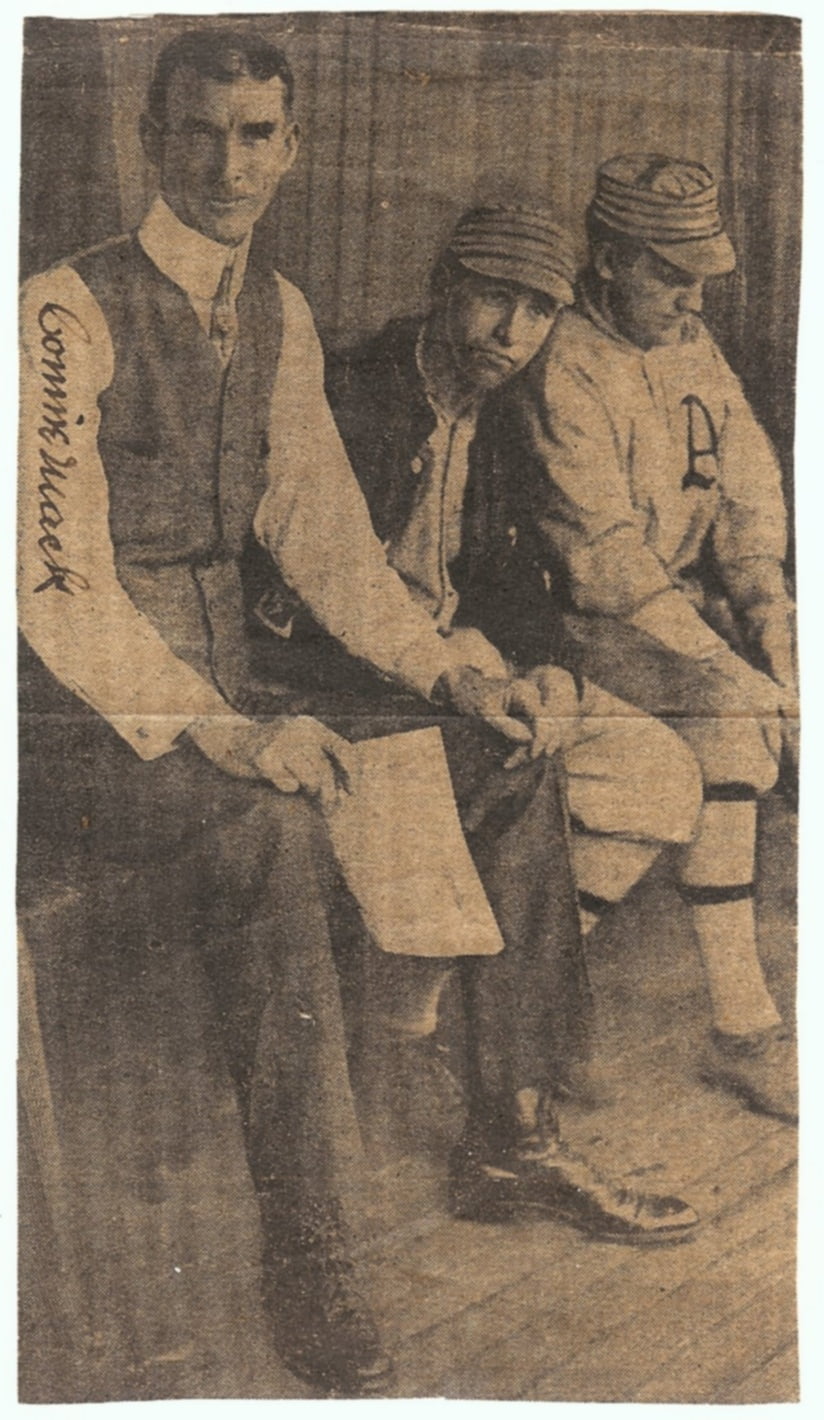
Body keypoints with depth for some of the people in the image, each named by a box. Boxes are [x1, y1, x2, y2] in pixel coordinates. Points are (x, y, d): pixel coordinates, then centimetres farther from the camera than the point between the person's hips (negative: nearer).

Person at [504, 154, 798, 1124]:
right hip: (589, 625, -7)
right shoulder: (563, 374, -15)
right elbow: (607, 561, -22)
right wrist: (730, 669, -26)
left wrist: (766, 611, -9)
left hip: (693, 602, 8)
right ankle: (739, 1028, -22)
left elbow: (749, 496, 9)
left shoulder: (693, 347, 10)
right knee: (730, 719, -30)